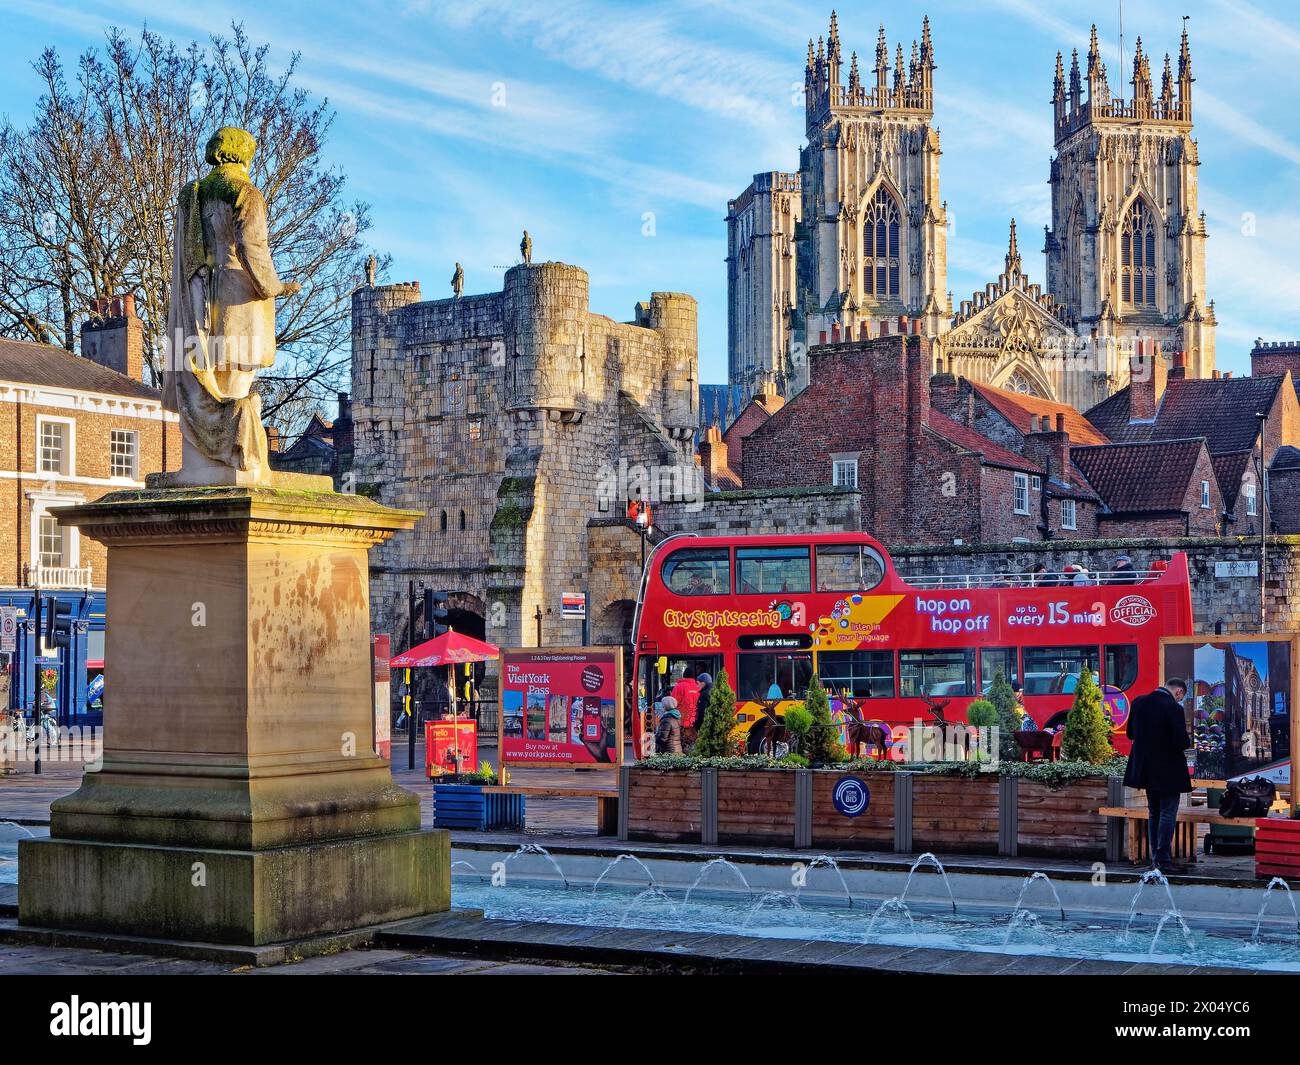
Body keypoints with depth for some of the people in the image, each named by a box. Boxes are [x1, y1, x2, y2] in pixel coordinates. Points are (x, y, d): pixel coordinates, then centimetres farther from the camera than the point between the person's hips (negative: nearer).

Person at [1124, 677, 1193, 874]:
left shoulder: (1139, 702, 1)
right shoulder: (1173, 708, -19)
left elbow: (1130, 733, 9)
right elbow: (1181, 742, -22)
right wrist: (1187, 739, 0)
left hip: (1146, 768, 7)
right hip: (1168, 771, -7)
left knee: (1153, 813, 16)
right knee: (1168, 813, 1)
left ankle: (1156, 857, 21)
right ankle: (1164, 859, 0)